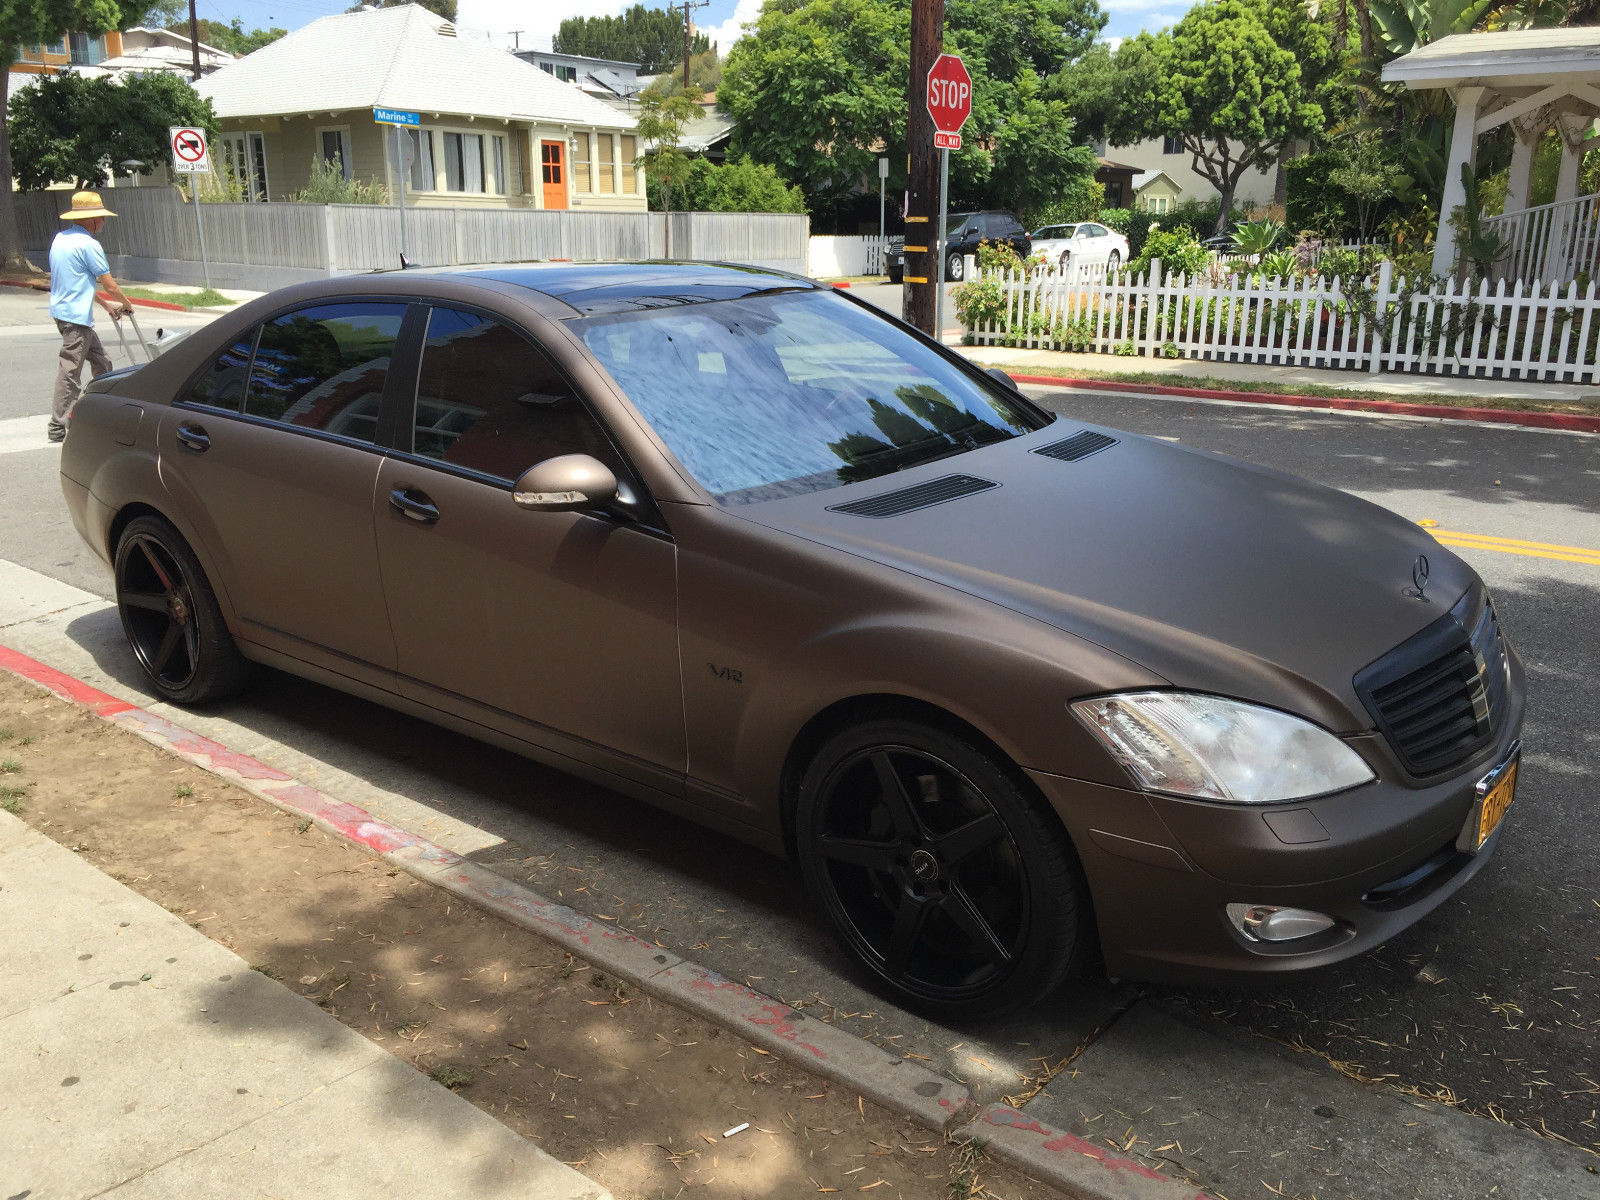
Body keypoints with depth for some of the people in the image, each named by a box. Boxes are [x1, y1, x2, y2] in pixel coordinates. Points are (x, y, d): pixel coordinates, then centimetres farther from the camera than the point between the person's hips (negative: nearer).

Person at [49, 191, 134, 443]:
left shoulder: (60, 239, 13)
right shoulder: (87, 244, -15)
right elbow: (111, 286, -10)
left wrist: (106, 304, 26)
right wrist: (127, 304, 9)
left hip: (62, 309, 10)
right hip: (76, 316, -10)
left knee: (101, 361, 17)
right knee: (70, 370, -6)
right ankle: (57, 427, -2)